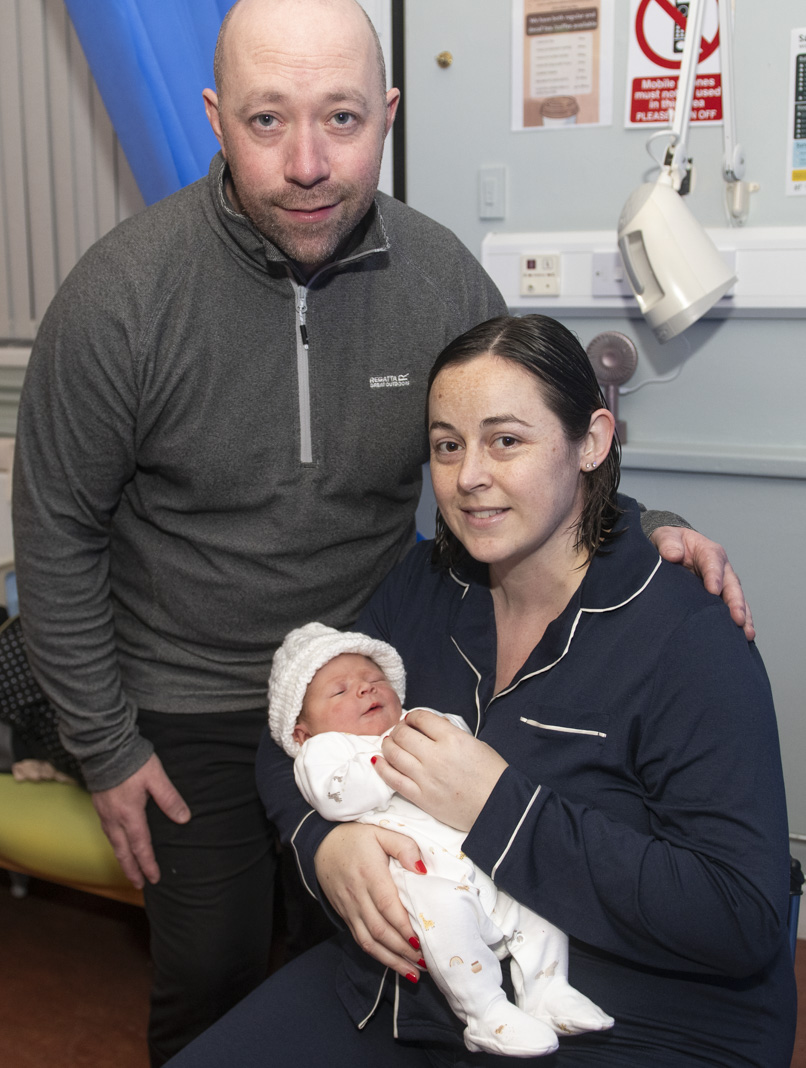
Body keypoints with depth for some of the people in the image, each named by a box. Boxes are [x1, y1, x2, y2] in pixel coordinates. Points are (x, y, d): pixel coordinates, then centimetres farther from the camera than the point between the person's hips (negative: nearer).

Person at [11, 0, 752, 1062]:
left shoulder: (445, 278, -12)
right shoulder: (121, 296, -20)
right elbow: (57, 534, -10)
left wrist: (638, 532, -18)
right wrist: (106, 747, -6)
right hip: (193, 712, -2)